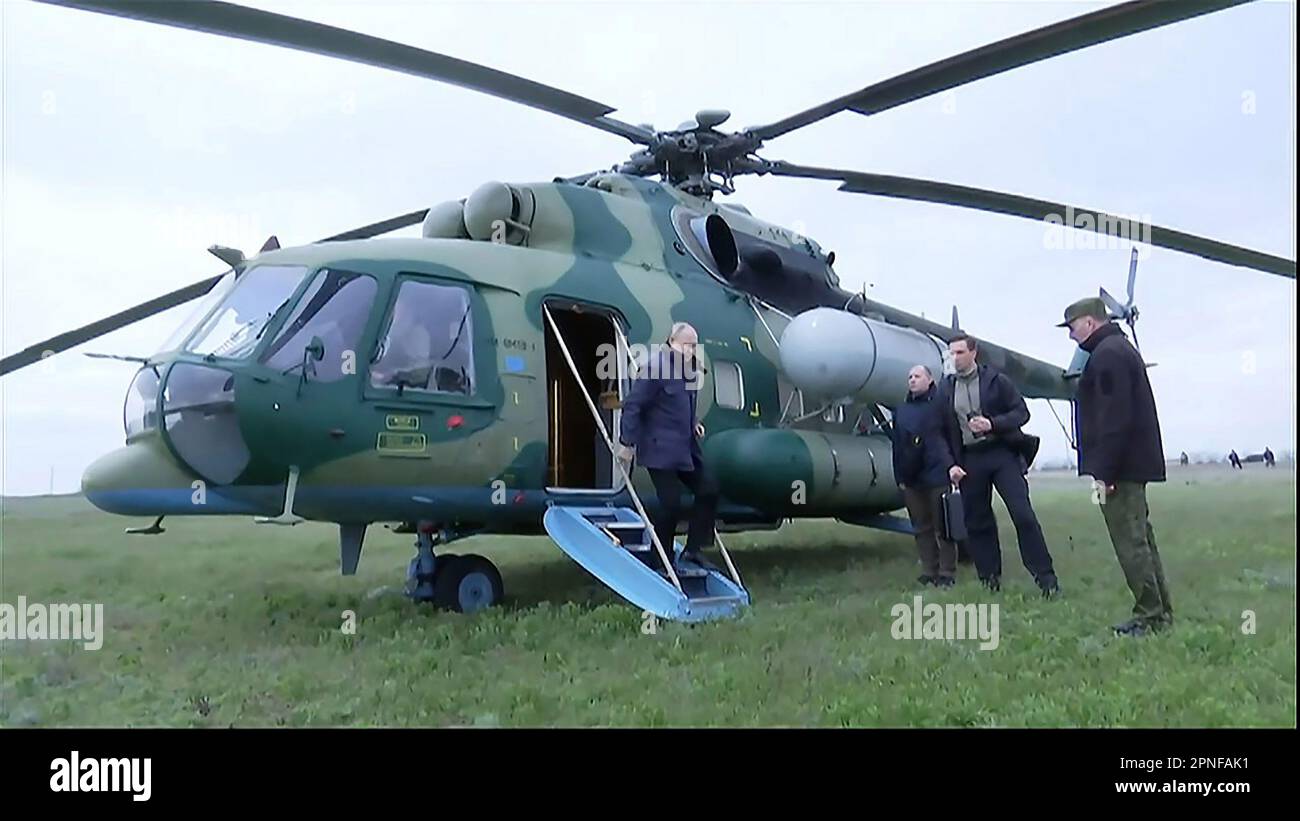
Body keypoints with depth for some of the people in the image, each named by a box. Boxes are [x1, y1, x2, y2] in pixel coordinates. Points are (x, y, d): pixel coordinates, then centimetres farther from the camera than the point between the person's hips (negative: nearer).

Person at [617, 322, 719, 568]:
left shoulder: (691, 370, 10)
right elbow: (632, 406, -16)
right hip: (659, 449, -9)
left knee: (709, 489, 7)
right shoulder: (656, 368, -16)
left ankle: (693, 549, 18)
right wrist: (628, 442, -17)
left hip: (685, 447, 9)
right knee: (671, 504, -6)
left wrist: (692, 424, 8)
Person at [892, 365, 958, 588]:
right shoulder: (901, 410, 15)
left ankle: (947, 572, 8)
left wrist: (952, 466, -15)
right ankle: (929, 571, 18)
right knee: (922, 528, 10)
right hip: (911, 479, 5)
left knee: (943, 527, 2)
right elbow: (897, 446, 14)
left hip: (937, 477, -5)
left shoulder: (940, 404, 0)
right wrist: (899, 476, 9)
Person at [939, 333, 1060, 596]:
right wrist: (951, 465, -3)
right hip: (969, 460, 3)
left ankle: (1045, 576, -1)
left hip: (1002, 453, -3)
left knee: (1023, 515, -9)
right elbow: (944, 432, 7)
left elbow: (1022, 412, -2)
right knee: (977, 521, 7)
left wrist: (992, 423, -18)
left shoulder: (997, 380, 1)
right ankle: (990, 577, 19)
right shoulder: (946, 388, 8)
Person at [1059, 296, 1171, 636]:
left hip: (1120, 465, -11)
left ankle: (1149, 615, 0)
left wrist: (1104, 471, -21)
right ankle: (1160, 612, 22)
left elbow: (1114, 418, -22)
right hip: (1134, 463, 11)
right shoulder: (1121, 348, 19)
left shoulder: (1107, 355, -15)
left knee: (1130, 542, -6)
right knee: (1140, 538, 15)